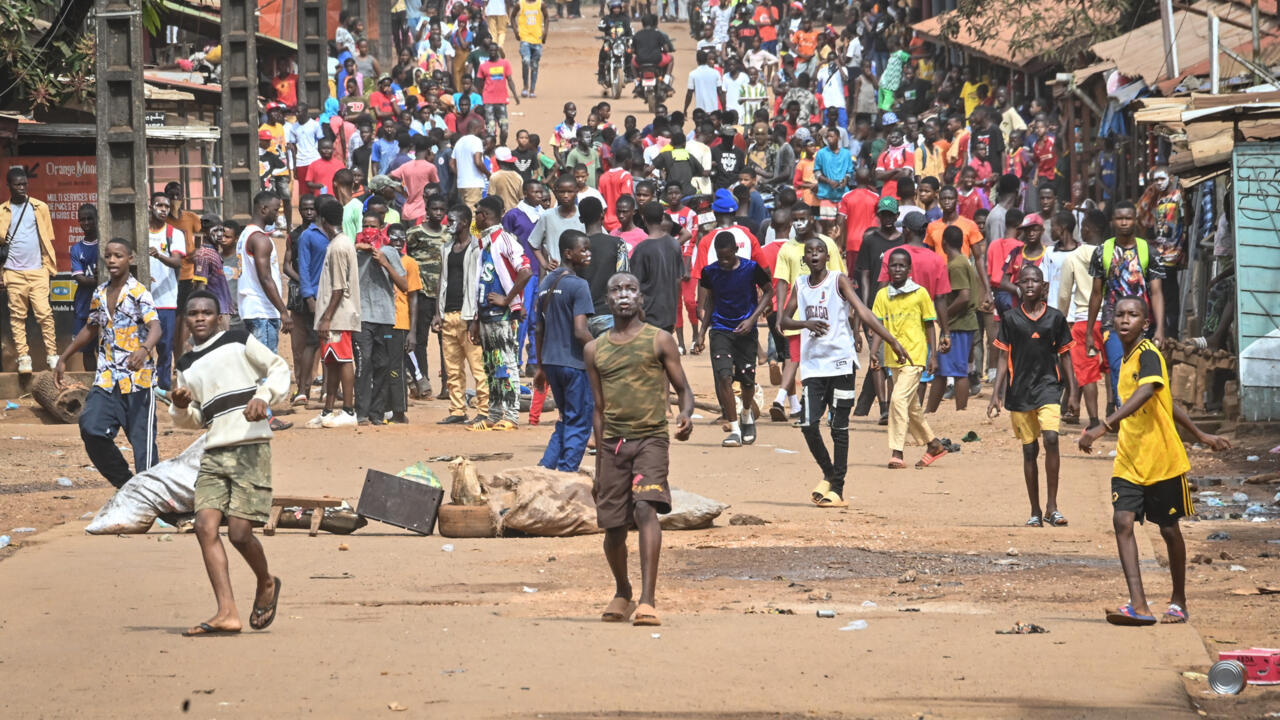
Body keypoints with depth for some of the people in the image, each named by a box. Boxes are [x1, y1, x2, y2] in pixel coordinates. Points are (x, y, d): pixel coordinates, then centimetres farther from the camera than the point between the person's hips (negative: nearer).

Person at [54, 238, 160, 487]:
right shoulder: (100, 294, 12)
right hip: (107, 379, 6)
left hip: (137, 378, -6)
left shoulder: (138, 293, -8)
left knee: (142, 439, -6)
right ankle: (126, 485, 6)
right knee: (92, 429, -9)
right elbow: (91, 329, 27)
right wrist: (63, 359, 29)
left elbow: (155, 327, -22)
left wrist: (144, 349, -43)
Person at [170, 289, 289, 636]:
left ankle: (266, 584, 19)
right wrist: (180, 407, 4)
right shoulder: (186, 366, 20)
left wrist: (263, 396, -11)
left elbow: (279, 368, 7)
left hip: (250, 448, -6)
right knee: (205, 526, -12)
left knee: (239, 532, -12)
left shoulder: (239, 342, 5)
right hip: (213, 453, 6)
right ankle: (227, 613, -13)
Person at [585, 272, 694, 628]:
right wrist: (599, 464, 14)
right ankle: (622, 594, 32)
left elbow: (684, 389, 5)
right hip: (613, 442, 3)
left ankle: (648, 600, -28)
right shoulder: (595, 350, 12)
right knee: (613, 527, 5)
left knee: (646, 508, -23)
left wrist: (686, 414, -19)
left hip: (651, 438, -3)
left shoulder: (659, 341, 3)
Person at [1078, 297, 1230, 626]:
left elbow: (1146, 393, -35)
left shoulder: (1148, 355, -14)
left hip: (1163, 460, -6)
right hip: (1129, 462, 6)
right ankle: (1138, 605, -20)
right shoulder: (1127, 359, 11)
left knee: (1169, 529, 7)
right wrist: (1199, 434, 28)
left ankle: (1179, 602, 25)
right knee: (1122, 521, -13)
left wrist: (1103, 426, -44)